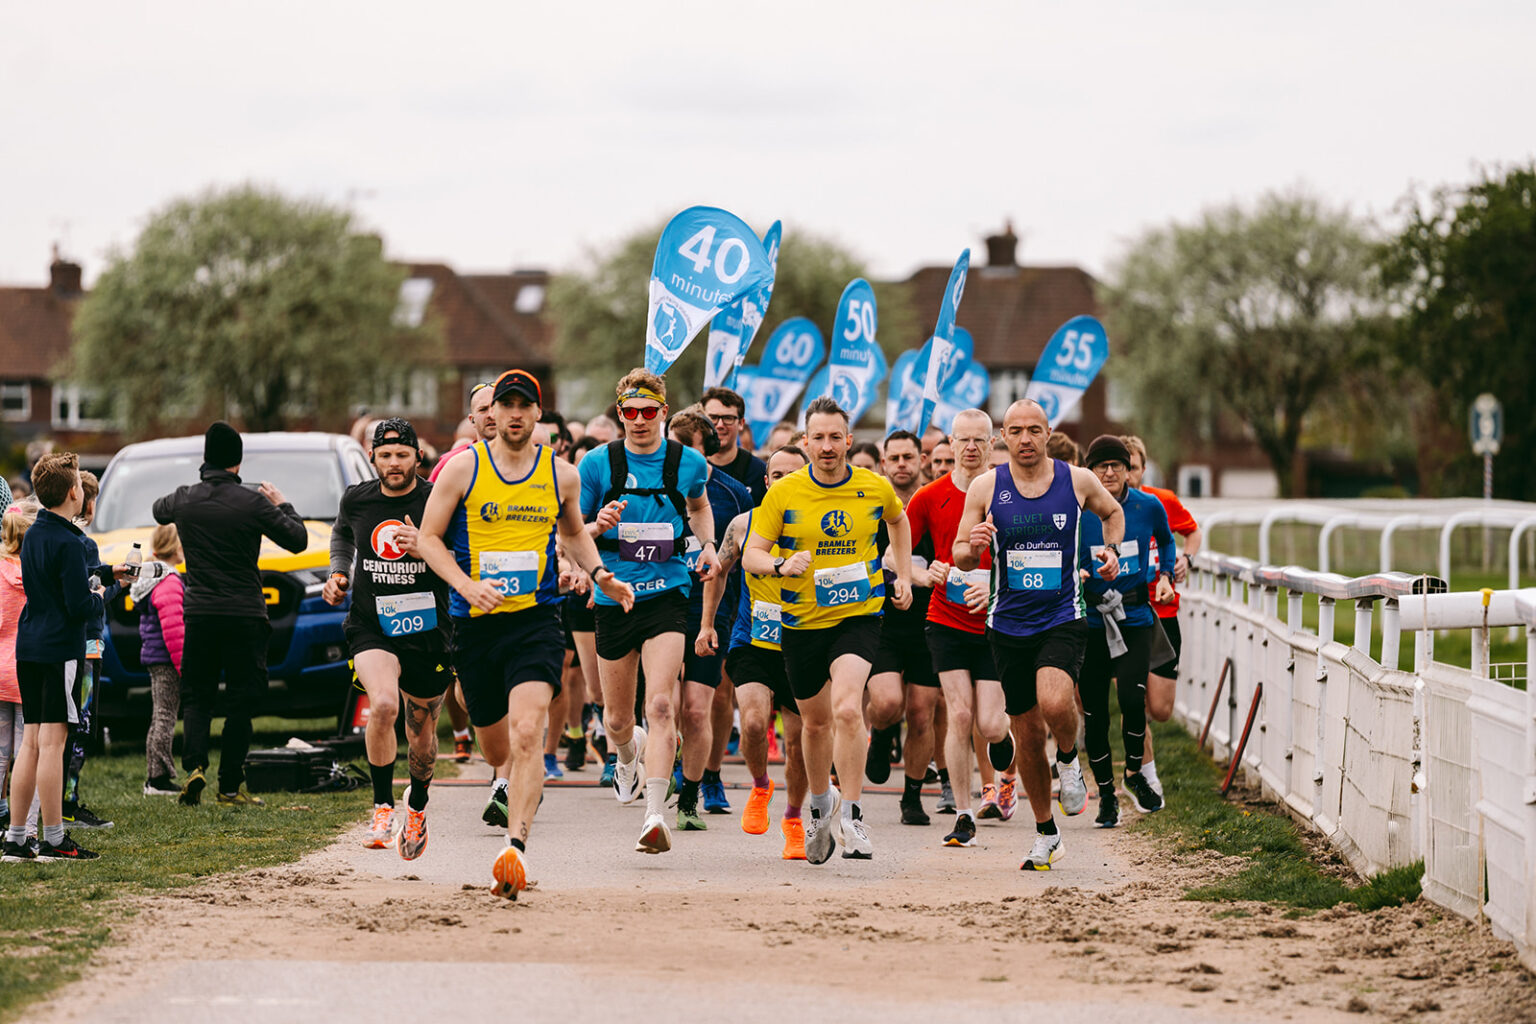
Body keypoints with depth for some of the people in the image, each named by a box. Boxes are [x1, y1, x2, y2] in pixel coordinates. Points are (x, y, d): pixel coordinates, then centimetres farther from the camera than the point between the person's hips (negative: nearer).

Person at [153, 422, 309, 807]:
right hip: (244, 616, -2)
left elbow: (159, 511, 25)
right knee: (240, 702, 5)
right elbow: (298, 540, -1)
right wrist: (282, 506, 15)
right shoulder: (253, 503, -10)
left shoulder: (184, 500, 0)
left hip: (199, 614, 2)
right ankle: (230, 786, 5)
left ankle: (194, 765, -11)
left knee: (196, 696, 11)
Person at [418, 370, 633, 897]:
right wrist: (467, 585, -14)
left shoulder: (561, 474, 6)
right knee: (496, 749, 13)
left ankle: (516, 847, -26)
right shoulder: (463, 468, 0)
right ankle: (523, 783, 51)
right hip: (475, 622, 1)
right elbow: (428, 539, 1)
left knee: (527, 733, -21)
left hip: (536, 621, -1)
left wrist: (599, 574, 8)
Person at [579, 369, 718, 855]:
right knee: (618, 719, 11)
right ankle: (628, 753, 49)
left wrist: (708, 544, 8)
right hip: (613, 596, 1)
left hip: (667, 594, -1)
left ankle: (655, 815, -24)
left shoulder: (688, 463, 2)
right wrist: (597, 526, -18)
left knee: (660, 706, -19)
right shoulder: (597, 464, -2)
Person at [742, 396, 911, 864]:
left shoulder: (876, 488, -2)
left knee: (847, 709, -23)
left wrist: (903, 575, 17)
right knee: (815, 721, 15)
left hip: (859, 616, -1)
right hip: (802, 622, 1)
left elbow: (898, 520, 22)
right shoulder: (784, 493, -6)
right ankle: (820, 806, 40)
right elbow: (751, 555, -4)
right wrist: (781, 565, -25)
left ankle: (851, 815, -14)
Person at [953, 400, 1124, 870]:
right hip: (1009, 624, 2)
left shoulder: (1078, 480, -1)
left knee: (1055, 703, -29)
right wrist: (974, 547, -18)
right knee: (1028, 734, 8)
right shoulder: (985, 487, -1)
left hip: (1063, 619, -2)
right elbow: (959, 557, 5)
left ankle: (1069, 761, 4)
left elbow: (1112, 512, 21)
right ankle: (1045, 833, 24)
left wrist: (1111, 551, 2)